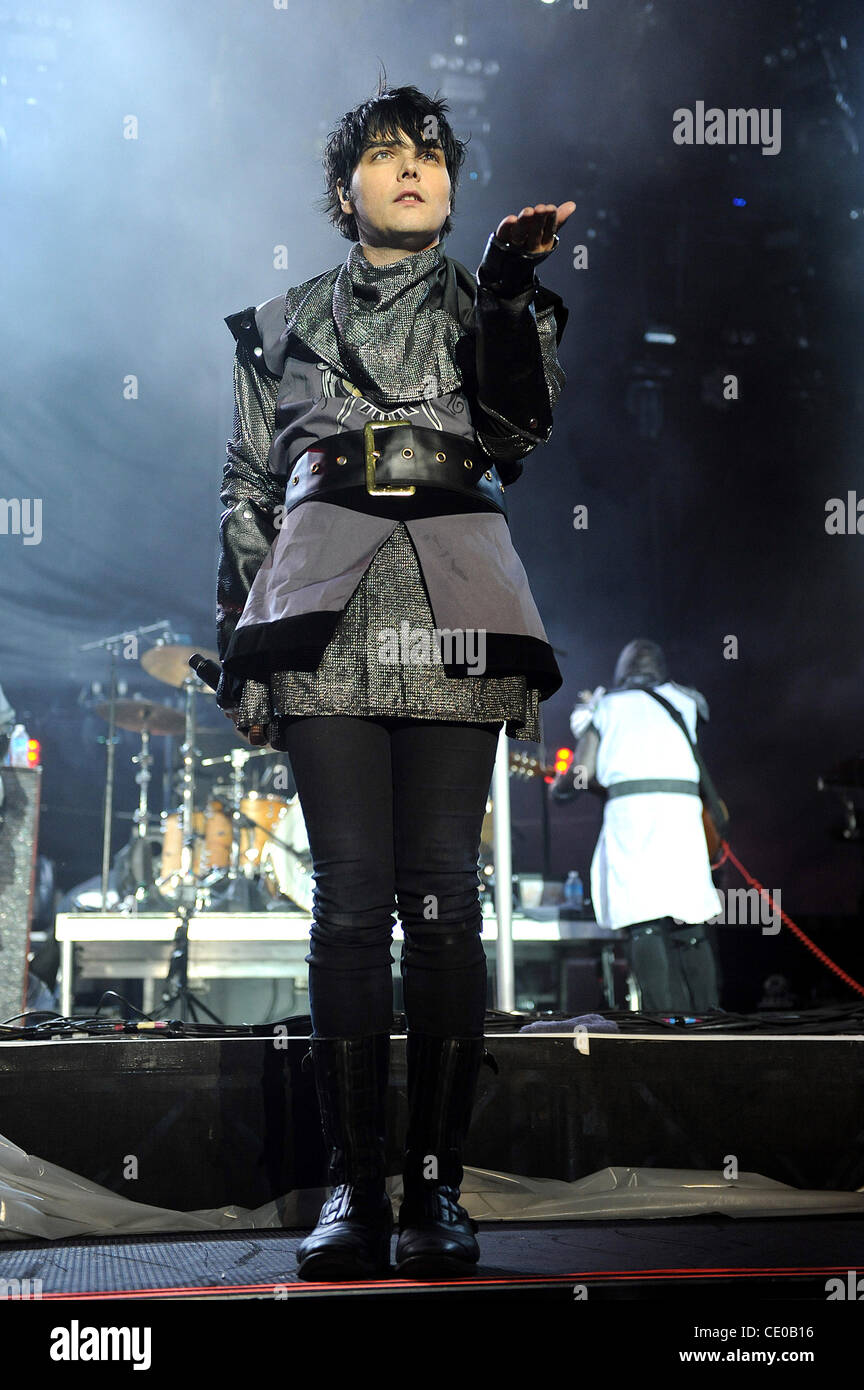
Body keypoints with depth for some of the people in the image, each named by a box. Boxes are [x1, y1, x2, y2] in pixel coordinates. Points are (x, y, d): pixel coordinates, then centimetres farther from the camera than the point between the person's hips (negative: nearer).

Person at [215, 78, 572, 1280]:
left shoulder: (482, 303, 20)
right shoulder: (282, 323, 22)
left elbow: (519, 427, 2)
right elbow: (246, 488, 18)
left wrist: (512, 295, -8)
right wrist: (241, 633, 7)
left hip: (451, 614, 0)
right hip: (327, 616, 0)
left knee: (443, 896, -6)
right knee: (350, 897, -7)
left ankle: (437, 1187, 1)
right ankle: (354, 1189, -1)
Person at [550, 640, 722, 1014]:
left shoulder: (604, 707, 17)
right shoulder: (684, 700, 24)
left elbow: (583, 773, 9)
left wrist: (559, 787, 32)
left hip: (629, 810, -2)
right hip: (682, 808, 2)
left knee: (645, 924, -6)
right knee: (689, 925, 8)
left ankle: (664, 1011, -14)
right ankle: (705, 1011, 5)